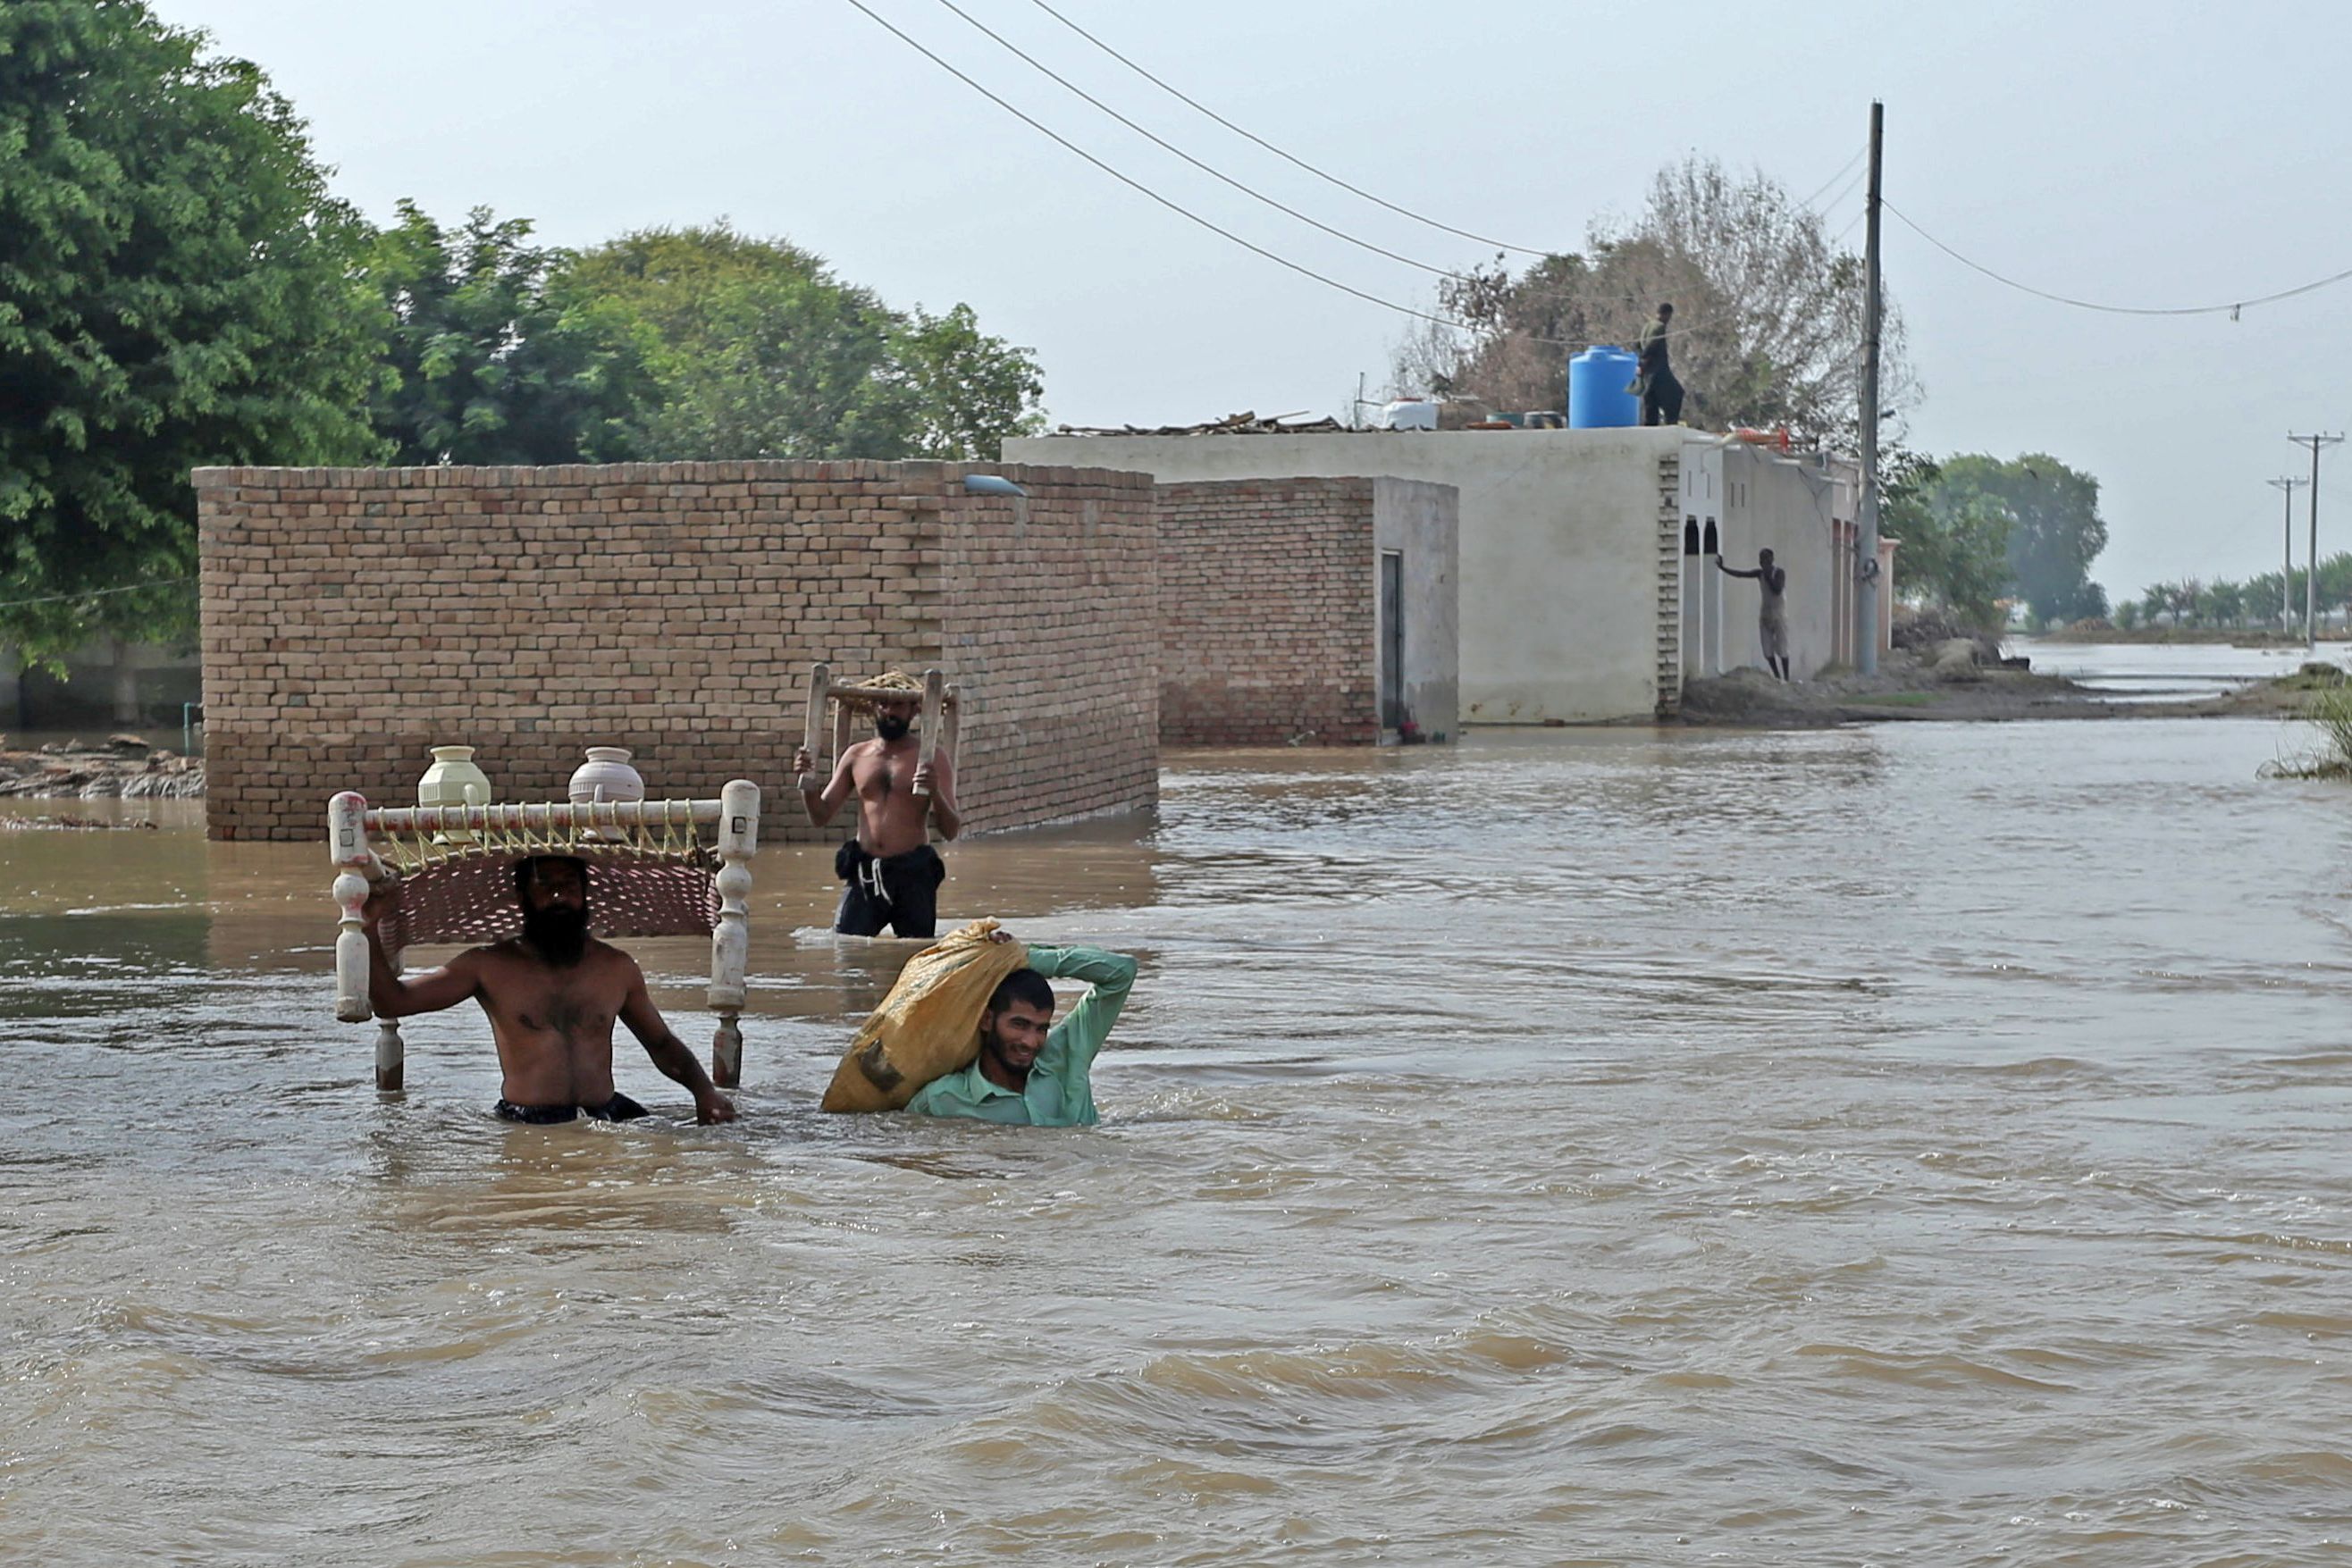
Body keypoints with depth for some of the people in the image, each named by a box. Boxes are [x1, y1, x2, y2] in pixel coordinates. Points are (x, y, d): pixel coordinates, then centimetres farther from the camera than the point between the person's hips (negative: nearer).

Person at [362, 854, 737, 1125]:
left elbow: (662, 1044, 25)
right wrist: (370, 931, -8)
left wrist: (704, 1091, 7)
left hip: (606, 1117, 1)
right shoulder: (490, 966, 5)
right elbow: (392, 1002, 4)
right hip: (525, 1128, -1)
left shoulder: (618, 969, 13)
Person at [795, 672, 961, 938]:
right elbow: (820, 816, 13)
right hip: (863, 873, 2)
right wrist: (807, 783, -5)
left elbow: (951, 831, -4)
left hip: (912, 874, -2)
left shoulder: (930, 759, 2)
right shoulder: (856, 756, 12)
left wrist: (936, 792, -22)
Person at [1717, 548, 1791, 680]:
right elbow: (1740, 574, 0)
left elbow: (1778, 590, -23)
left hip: (1779, 614, -5)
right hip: (1765, 613, 5)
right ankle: (1777, 678, 11)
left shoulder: (1779, 572, -10)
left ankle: (1786, 678, 3)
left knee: (1782, 649, -3)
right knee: (1767, 649, 2)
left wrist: (1768, 576, -19)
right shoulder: (1760, 573, 4)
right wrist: (1722, 568, -9)